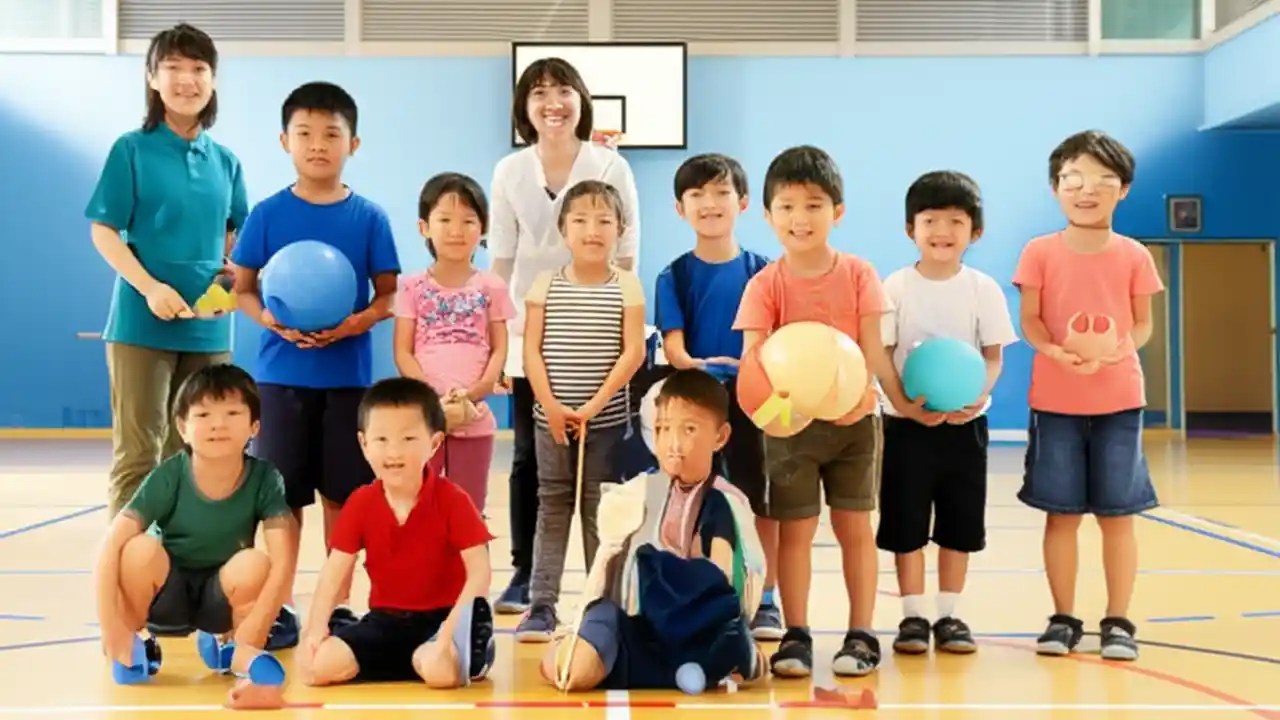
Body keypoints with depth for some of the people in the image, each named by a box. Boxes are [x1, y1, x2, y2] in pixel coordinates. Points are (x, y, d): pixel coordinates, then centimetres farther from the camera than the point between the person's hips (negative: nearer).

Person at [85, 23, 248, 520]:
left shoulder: (225, 161, 10)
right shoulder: (132, 149, -3)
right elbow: (103, 230, -5)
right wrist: (149, 287, -18)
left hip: (209, 325, 4)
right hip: (142, 322, -4)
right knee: (138, 454, -3)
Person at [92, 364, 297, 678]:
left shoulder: (264, 479, -21)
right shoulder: (169, 478, -23)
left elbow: (283, 562, -27)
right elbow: (110, 546, -27)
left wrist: (250, 636, -34)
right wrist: (111, 627, -32)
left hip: (219, 597, 1)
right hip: (167, 595, 0)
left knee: (254, 564, -31)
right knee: (140, 550, -31)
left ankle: (238, 648, 0)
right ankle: (132, 646, -3)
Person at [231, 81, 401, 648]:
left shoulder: (369, 217, 1)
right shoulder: (268, 214, 1)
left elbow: (390, 294, 2)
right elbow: (242, 289, 5)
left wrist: (358, 322, -17)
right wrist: (271, 320, -15)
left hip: (348, 374, 0)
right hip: (282, 372, 0)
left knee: (344, 495, 6)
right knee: (283, 495, 5)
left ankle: (339, 607, 18)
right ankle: (279, 609, 16)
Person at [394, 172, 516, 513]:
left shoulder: (491, 287, 4)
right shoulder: (413, 287, 2)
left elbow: (499, 350, 3)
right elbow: (403, 352, -2)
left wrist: (475, 392, -14)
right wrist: (433, 397, -15)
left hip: (474, 416, 1)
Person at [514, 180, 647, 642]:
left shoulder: (627, 286, -2)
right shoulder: (544, 285, 1)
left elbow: (633, 352, -8)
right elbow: (532, 351, -2)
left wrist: (594, 405, -14)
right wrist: (551, 406, -13)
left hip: (607, 420, -1)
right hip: (552, 419, 1)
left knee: (602, 512, 6)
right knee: (551, 509, 5)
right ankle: (541, 608, 8)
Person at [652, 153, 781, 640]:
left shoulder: (760, 271, 3)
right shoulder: (674, 276, 3)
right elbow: (672, 342, -5)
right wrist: (690, 364, -27)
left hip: (750, 400, 0)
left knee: (759, 501, 6)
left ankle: (764, 601, 16)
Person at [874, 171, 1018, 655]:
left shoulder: (983, 289, -1)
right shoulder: (896, 287, -5)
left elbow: (994, 356, -1)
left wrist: (977, 394, -20)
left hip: (966, 422, 1)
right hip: (907, 422, -1)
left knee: (960, 524, 7)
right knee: (906, 523, 3)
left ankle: (948, 615, 18)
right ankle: (912, 615, 13)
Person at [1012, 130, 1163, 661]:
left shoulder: (1134, 256, 1)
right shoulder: (1040, 252, -1)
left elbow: (1143, 324, 4)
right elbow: (1030, 321, -2)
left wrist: (1116, 351, -16)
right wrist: (1056, 351, -21)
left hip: (1118, 399, 0)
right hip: (1054, 400, 0)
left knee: (1117, 513, 3)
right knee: (1061, 512, 5)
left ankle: (1118, 621, 14)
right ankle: (1063, 618, 16)